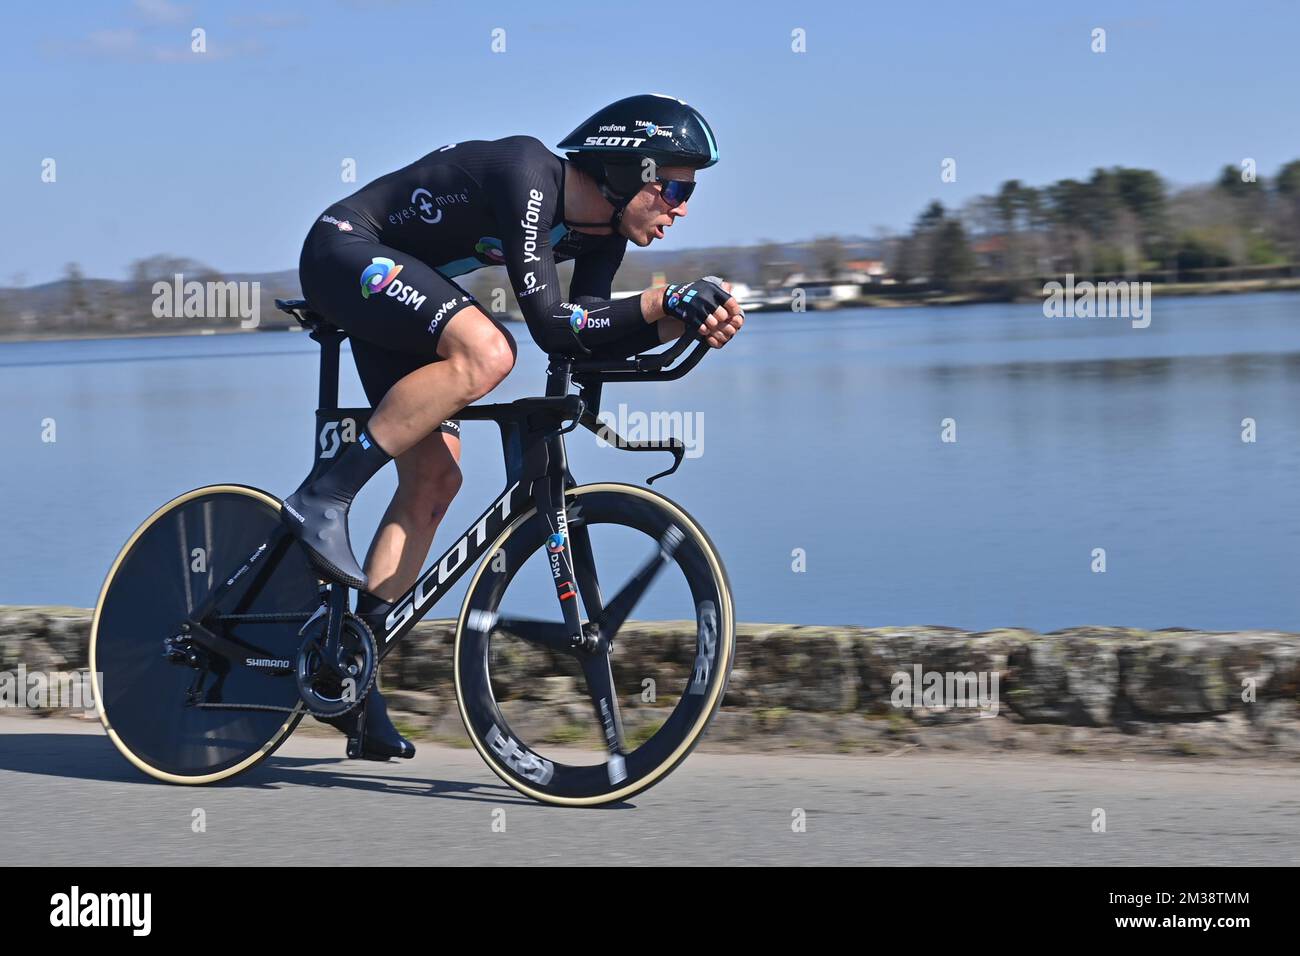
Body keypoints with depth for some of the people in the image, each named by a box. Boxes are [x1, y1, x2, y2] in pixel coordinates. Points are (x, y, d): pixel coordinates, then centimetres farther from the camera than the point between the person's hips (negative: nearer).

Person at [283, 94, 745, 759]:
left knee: (435, 479, 1)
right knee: (485, 352, -33)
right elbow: (551, 325, -33)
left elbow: (585, 342, -6)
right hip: (344, 251, -10)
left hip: (391, 291, 10)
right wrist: (663, 301, -33)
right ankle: (323, 499, -25)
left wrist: (687, 324, -18)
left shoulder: (600, 230, -2)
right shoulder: (530, 176, -28)